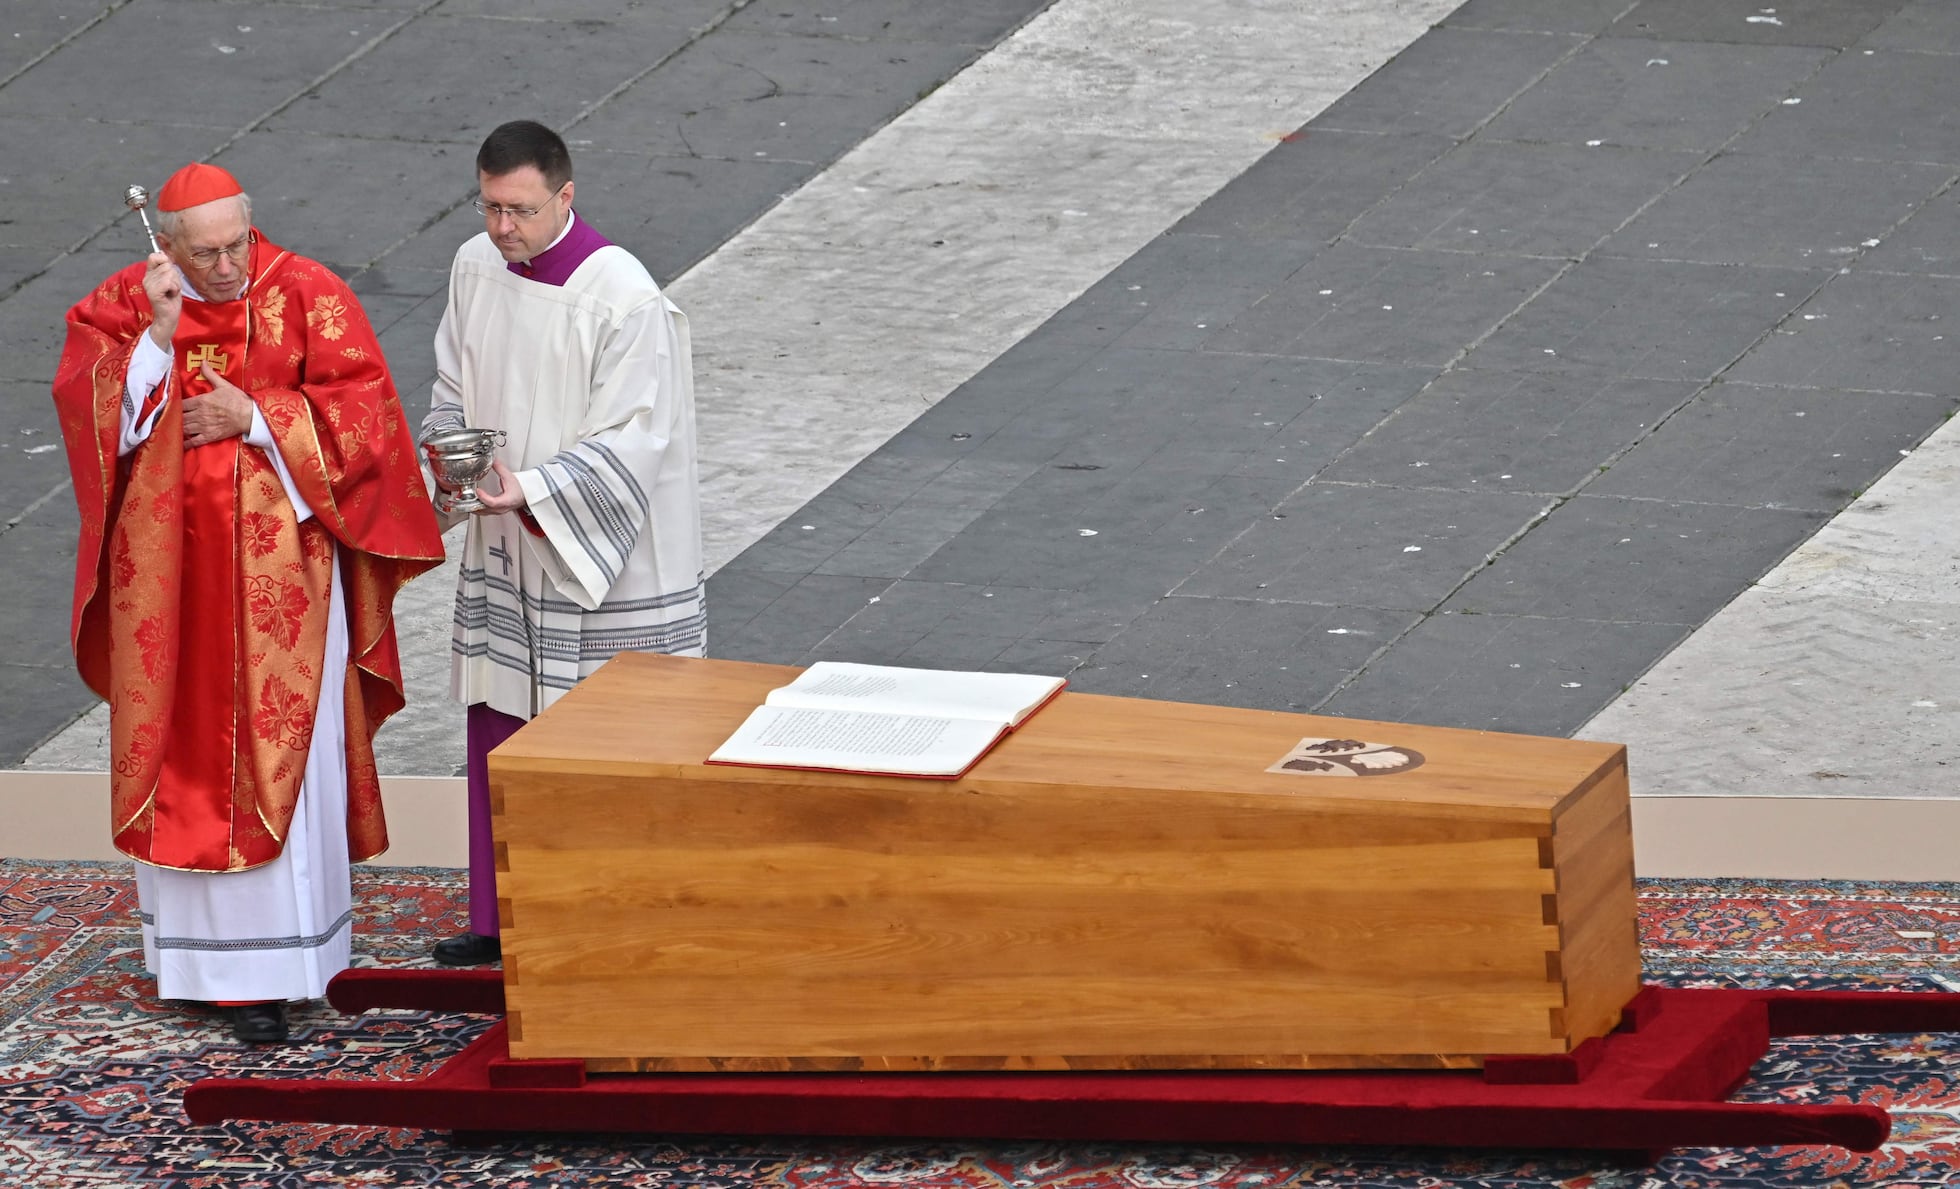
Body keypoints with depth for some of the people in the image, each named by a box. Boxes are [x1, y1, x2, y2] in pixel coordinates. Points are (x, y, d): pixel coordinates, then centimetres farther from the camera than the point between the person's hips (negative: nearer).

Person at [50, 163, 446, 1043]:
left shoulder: (308, 298, -5)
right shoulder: (120, 307, 1)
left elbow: (360, 410, -9)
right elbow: (88, 408, -11)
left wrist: (255, 419, -16)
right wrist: (156, 336, -22)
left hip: (278, 569, -2)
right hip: (168, 568, 2)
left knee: (278, 760, -4)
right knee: (181, 756, 7)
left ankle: (269, 970, -2)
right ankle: (189, 943, 20)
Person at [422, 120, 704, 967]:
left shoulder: (623, 301, -20)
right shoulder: (478, 268, 2)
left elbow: (633, 442, -20)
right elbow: (455, 385, 13)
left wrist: (534, 489, -31)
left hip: (601, 561, -7)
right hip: (503, 550, 7)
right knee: (499, 728, 14)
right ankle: (503, 920, 27)